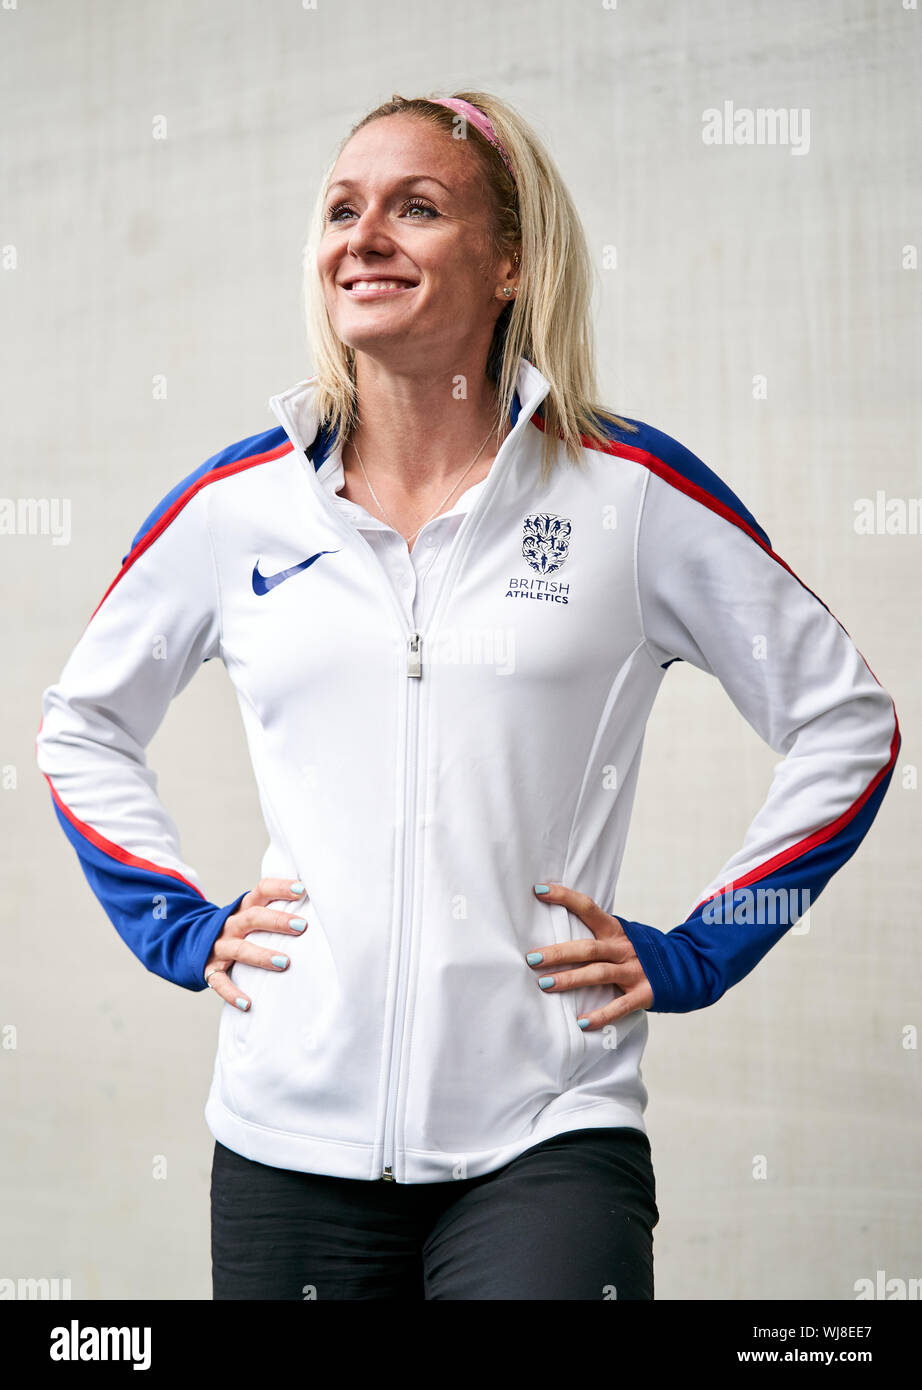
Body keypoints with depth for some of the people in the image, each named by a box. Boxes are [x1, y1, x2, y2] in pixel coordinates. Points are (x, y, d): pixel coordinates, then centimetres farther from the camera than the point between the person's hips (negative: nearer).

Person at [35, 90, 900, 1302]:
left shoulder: (634, 490, 0)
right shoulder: (240, 503, 6)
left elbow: (846, 723, 7)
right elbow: (83, 724, 21)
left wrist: (694, 955, 3)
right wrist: (180, 929, 10)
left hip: (546, 1143, -2)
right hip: (290, 1144, 3)